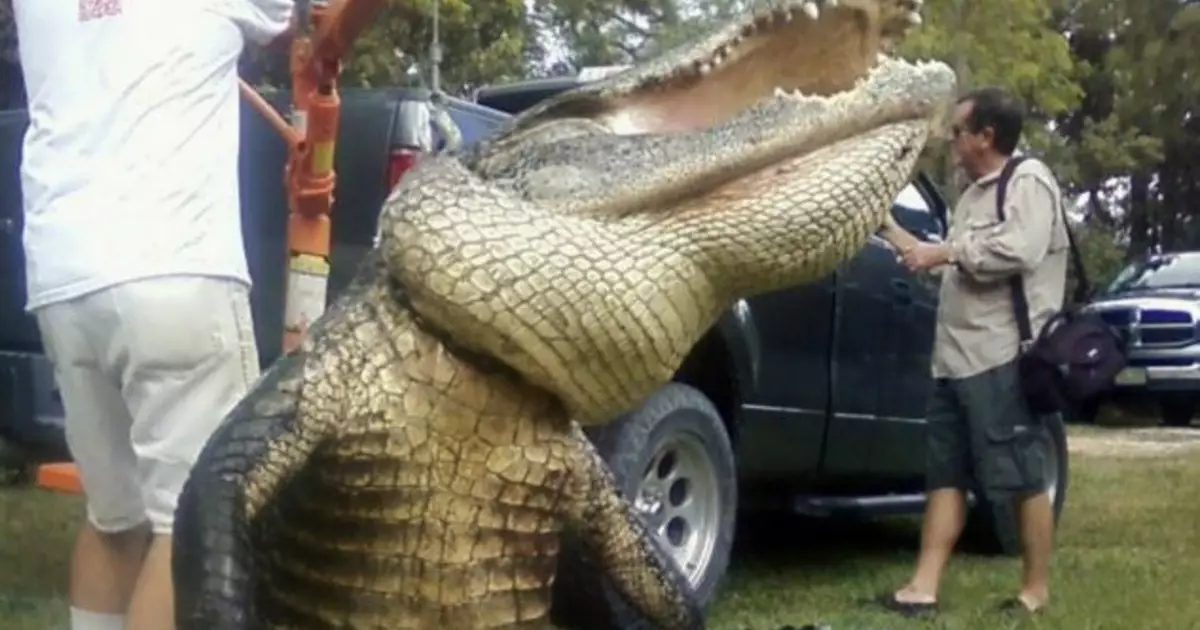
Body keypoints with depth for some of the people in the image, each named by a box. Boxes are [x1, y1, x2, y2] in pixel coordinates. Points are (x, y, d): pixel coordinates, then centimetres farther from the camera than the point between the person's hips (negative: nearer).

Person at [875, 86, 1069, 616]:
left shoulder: (1029, 180, -5)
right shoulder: (974, 194, 22)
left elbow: (1020, 250, -21)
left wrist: (944, 251, -13)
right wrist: (898, 234, 26)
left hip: (1005, 359, -9)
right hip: (956, 358, 9)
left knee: (1025, 479, -1)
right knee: (946, 475, 5)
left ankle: (1036, 593, 8)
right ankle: (923, 588, 6)